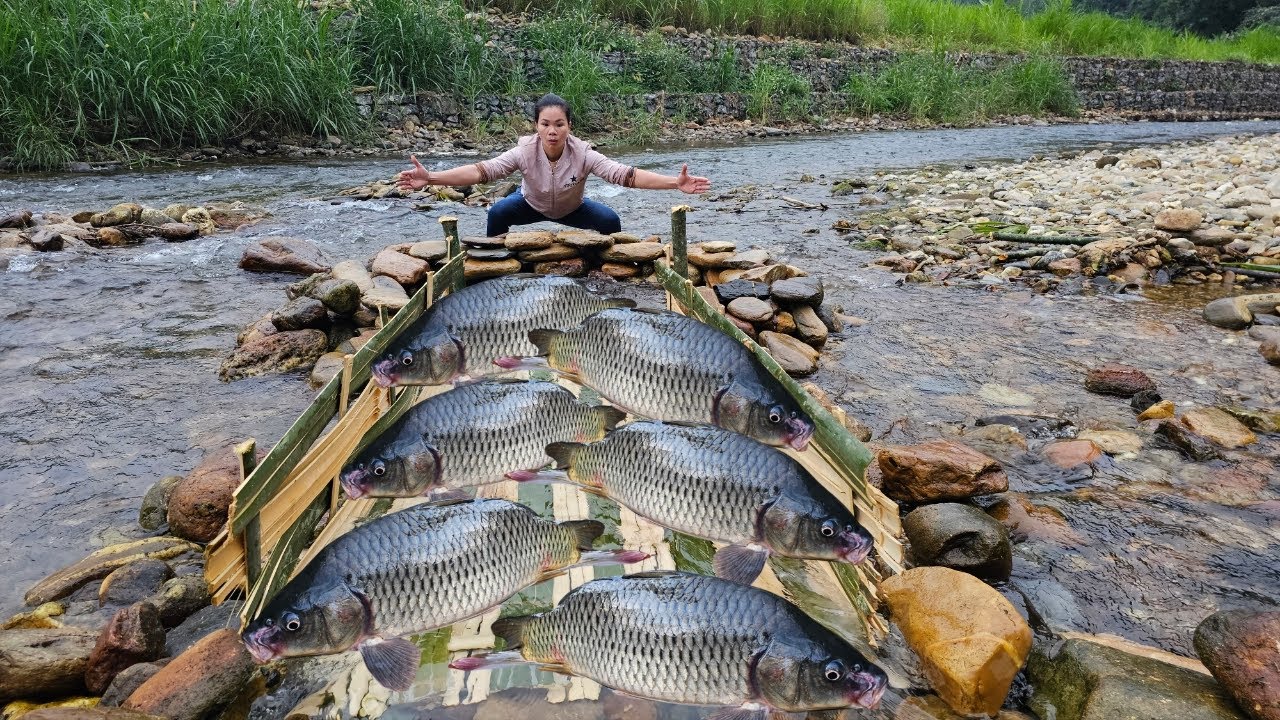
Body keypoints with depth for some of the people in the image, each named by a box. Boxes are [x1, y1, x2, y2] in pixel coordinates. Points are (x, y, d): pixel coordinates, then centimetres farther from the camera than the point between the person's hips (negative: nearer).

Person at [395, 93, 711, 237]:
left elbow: (624, 174, -42)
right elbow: (483, 170, -41)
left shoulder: (582, 154, -34)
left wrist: (675, 183, -55)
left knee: (610, 221, -24)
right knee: (497, 214, -29)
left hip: (572, 209, 1)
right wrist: (430, 178, -53)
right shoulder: (525, 151, -33)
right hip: (531, 204, 0)